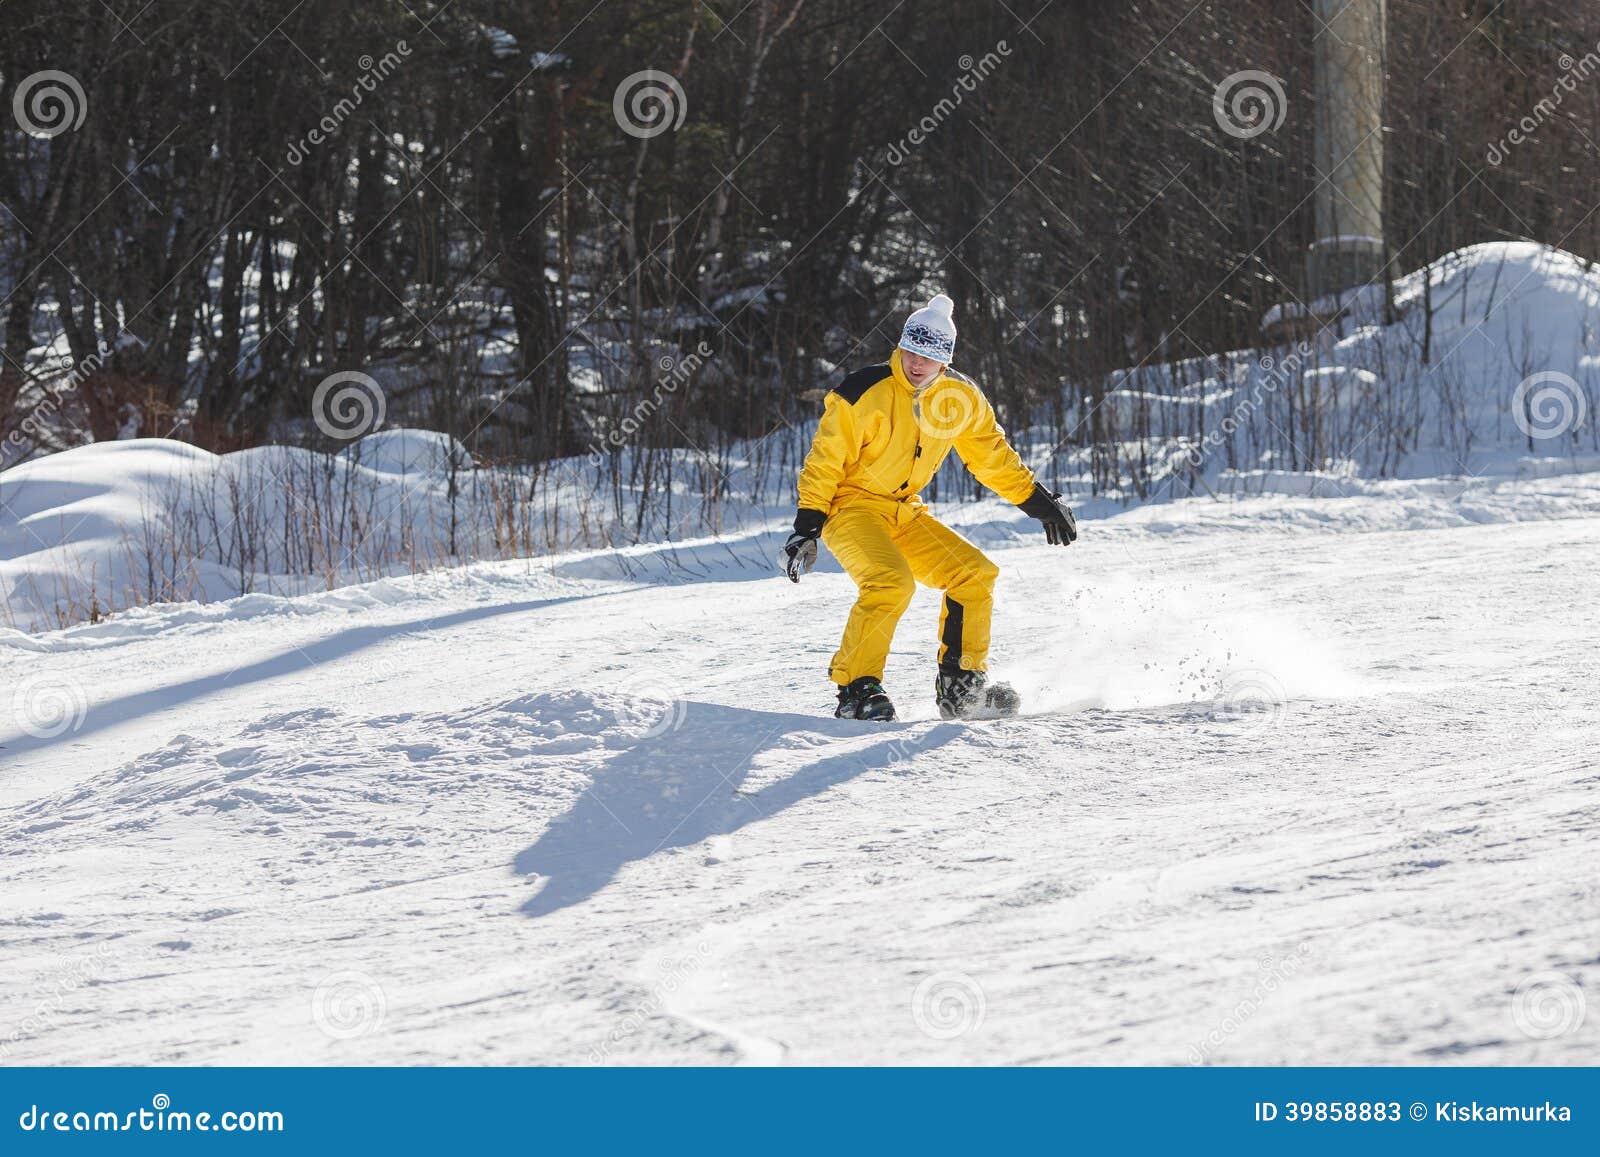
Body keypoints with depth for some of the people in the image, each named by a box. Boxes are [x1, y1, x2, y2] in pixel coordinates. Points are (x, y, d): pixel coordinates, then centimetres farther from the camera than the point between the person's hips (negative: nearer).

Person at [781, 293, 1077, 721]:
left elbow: (993, 455, 14)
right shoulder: (864, 395, -19)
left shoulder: (961, 398, -2)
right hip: (850, 507, -7)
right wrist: (806, 531, -19)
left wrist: (1040, 502, 14)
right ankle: (856, 689, -25)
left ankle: (960, 685, 5)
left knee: (975, 574, -3)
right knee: (891, 582, -30)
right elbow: (824, 464, -15)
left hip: (903, 514, 7)